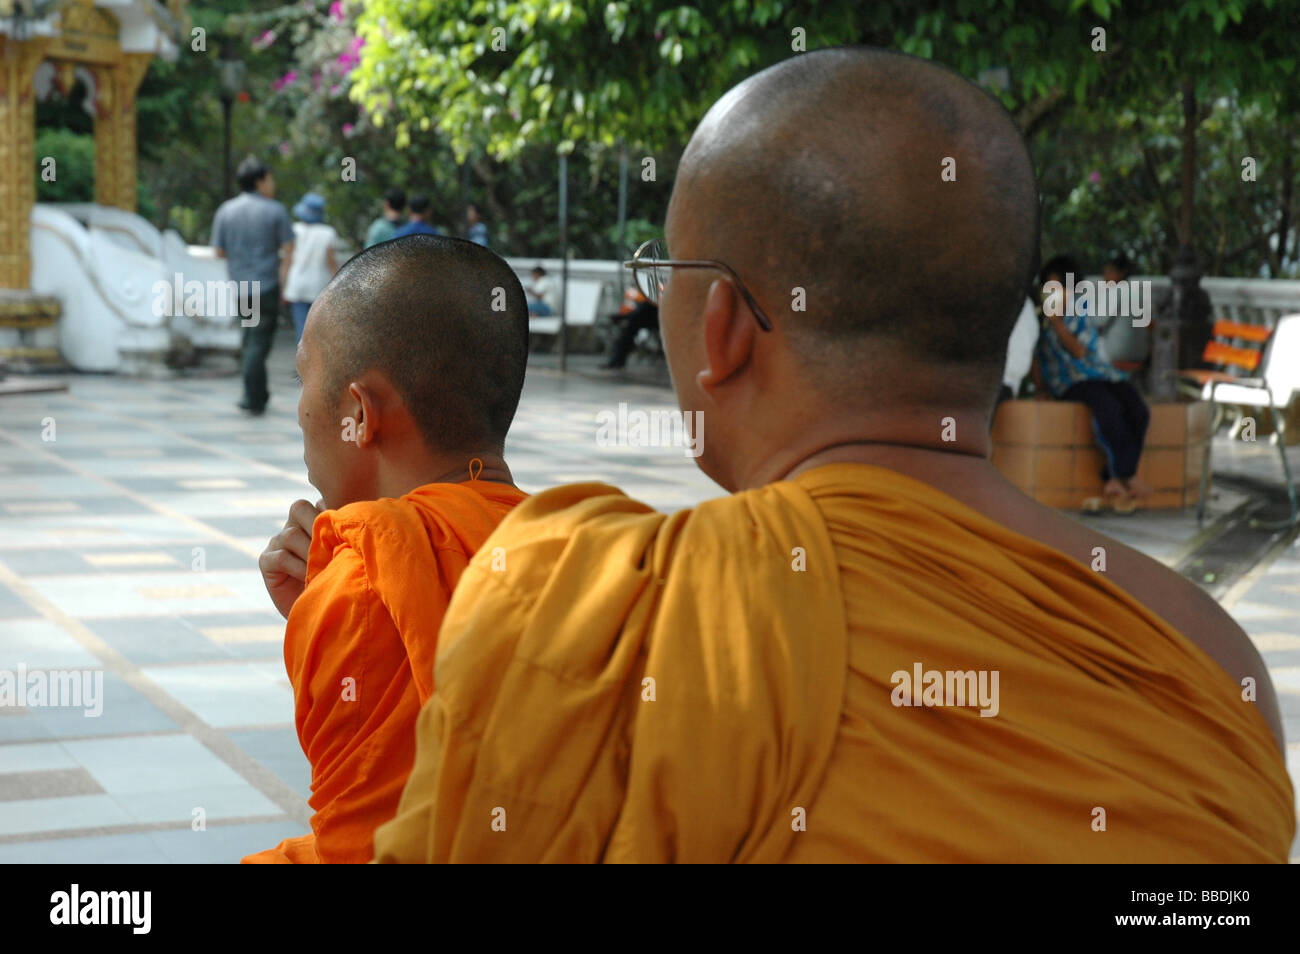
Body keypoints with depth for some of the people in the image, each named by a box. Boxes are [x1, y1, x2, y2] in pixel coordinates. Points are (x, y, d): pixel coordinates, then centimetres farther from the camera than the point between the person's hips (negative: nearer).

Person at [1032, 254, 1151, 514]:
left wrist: (1056, 321, -9)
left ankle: (1113, 484, -25)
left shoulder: (1081, 310, 10)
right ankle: (1127, 477, -30)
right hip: (1068, 382, -4)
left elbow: (1078, 350, -3)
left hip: (1102, 373, 4)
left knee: (1138, 411, -25)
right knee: (1108, 406, -36)